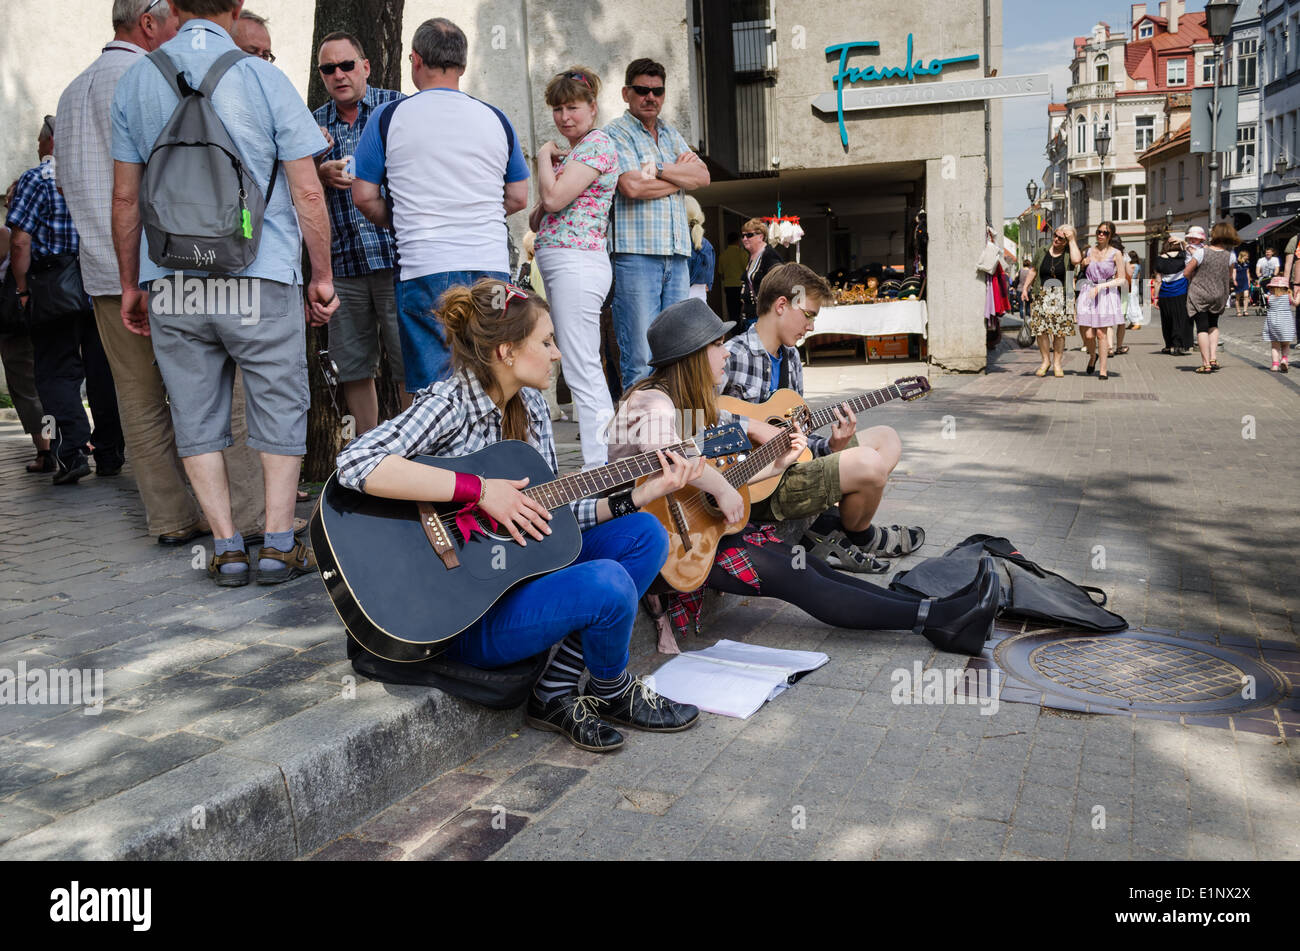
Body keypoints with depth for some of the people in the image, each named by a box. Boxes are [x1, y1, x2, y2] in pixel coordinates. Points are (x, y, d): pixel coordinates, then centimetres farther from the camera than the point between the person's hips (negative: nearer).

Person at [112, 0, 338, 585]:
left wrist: (130, 284, 16)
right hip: (261, 279, -2)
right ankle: (278, 545, 6)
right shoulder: (264, 79, -1)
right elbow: (307, 193, -4)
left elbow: (125, 197, 8)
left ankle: (226, 548, 9)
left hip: (171, 285, 3)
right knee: (278, 411, 7)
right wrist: (323, 276, 5)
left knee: (196, 419, 9)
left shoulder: (134, 82, 8)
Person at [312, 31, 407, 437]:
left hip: (395, 254, -3)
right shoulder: (314, 124, 14)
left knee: (410, 362, -4)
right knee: (353, 368, 6)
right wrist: (320, 172, -9)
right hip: (342, 263, 3)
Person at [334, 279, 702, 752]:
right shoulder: (448, 404, -18)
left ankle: (556, 693, -1)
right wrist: (481, 489, -32)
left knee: (644, 534, 2)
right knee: (608, 585, -27)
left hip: (518, 567, 9)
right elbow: (355, 464, -34)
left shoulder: (530, 406, 7)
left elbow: (550, 513, 8)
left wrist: (638, 496, 0)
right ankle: (613, 692, 10)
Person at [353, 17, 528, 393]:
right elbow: (519, 198, 16)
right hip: (492, 265, 3)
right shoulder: (496, 119, 11)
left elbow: (364, 196, 5)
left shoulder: (388, 117, 3)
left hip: (424, 268, -3)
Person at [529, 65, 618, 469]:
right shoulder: (570, 150, 23)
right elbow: (540, 218, 23)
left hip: (576, 262, -10)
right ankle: (607, 461, 18)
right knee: (587, 372, 12)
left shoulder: (598, 144, -6)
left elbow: (553, 197, -17)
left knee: (582, 372, -12)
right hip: (557, 265, 10)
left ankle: (599, 469, -11)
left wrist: (544, 156, 0)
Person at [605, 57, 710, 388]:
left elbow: (702, 177, 8)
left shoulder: (672, 135, 22)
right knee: (639, 359, -9)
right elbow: (631, 186, -14)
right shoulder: (615, 134, 2)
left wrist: (659, 169, -7)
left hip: (677, 253, 7)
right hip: (636, 252, -6)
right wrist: (681, 176, 2)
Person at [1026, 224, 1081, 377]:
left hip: (1061, 296, -2)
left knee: (1060, 331, -2)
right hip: (1042, 294, 2)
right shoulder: (1043, 252, 10)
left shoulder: (1069, 253, 2)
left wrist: (1072, 240, -11)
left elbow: (1077, 260, -21)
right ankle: (1046, 360, 11)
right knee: (1040, 329, -3)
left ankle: (1057, 363, 8)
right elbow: (1034, 271, 18)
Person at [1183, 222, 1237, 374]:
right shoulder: (1229, 255, -3)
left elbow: (1186, 272, -11)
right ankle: (1214, 358, 12)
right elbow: (1229, 277, 9)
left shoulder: (1202, 252, -14)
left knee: (1202, 328, -1)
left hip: (1199, 295, -4)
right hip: (1219, 295, 4)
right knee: (1213, 325, 22)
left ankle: (1206, 364, -4)